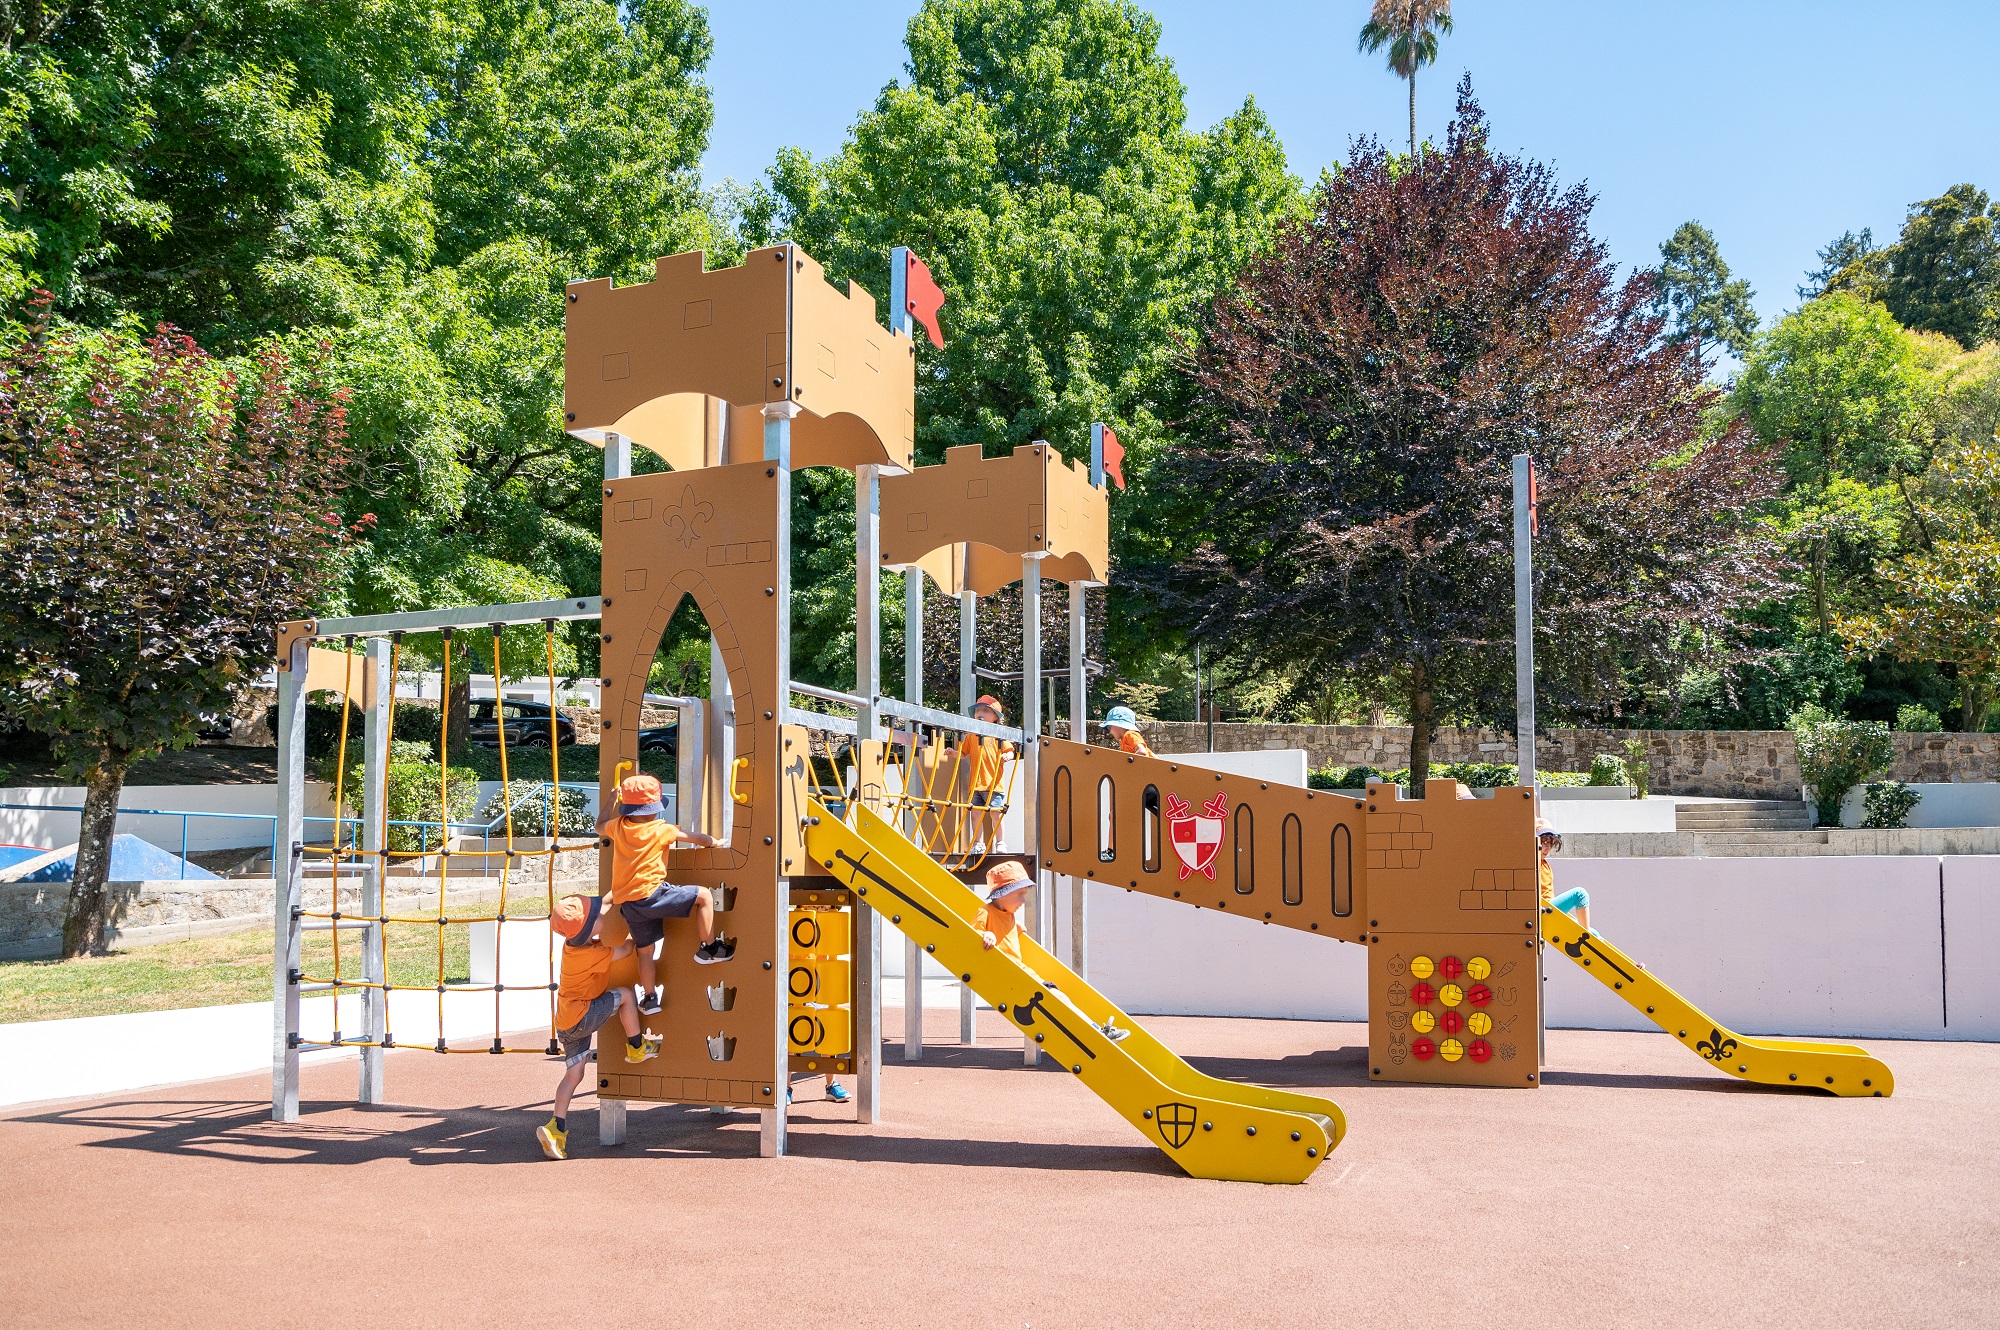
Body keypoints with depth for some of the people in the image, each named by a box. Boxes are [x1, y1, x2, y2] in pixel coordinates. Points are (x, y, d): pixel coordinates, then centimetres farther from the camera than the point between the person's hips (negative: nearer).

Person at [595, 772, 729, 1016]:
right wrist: (711, 841, 25)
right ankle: (709, 948, 5)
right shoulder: (661, 829, -6)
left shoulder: (618, 826, 7)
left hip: (627, 902, 7)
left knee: (645, 949, 19)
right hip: (651, 894, -7)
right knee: (704, 895, -1)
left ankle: (649, 998, 26)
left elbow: (599, 827, 31)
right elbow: (696, 838, 4)